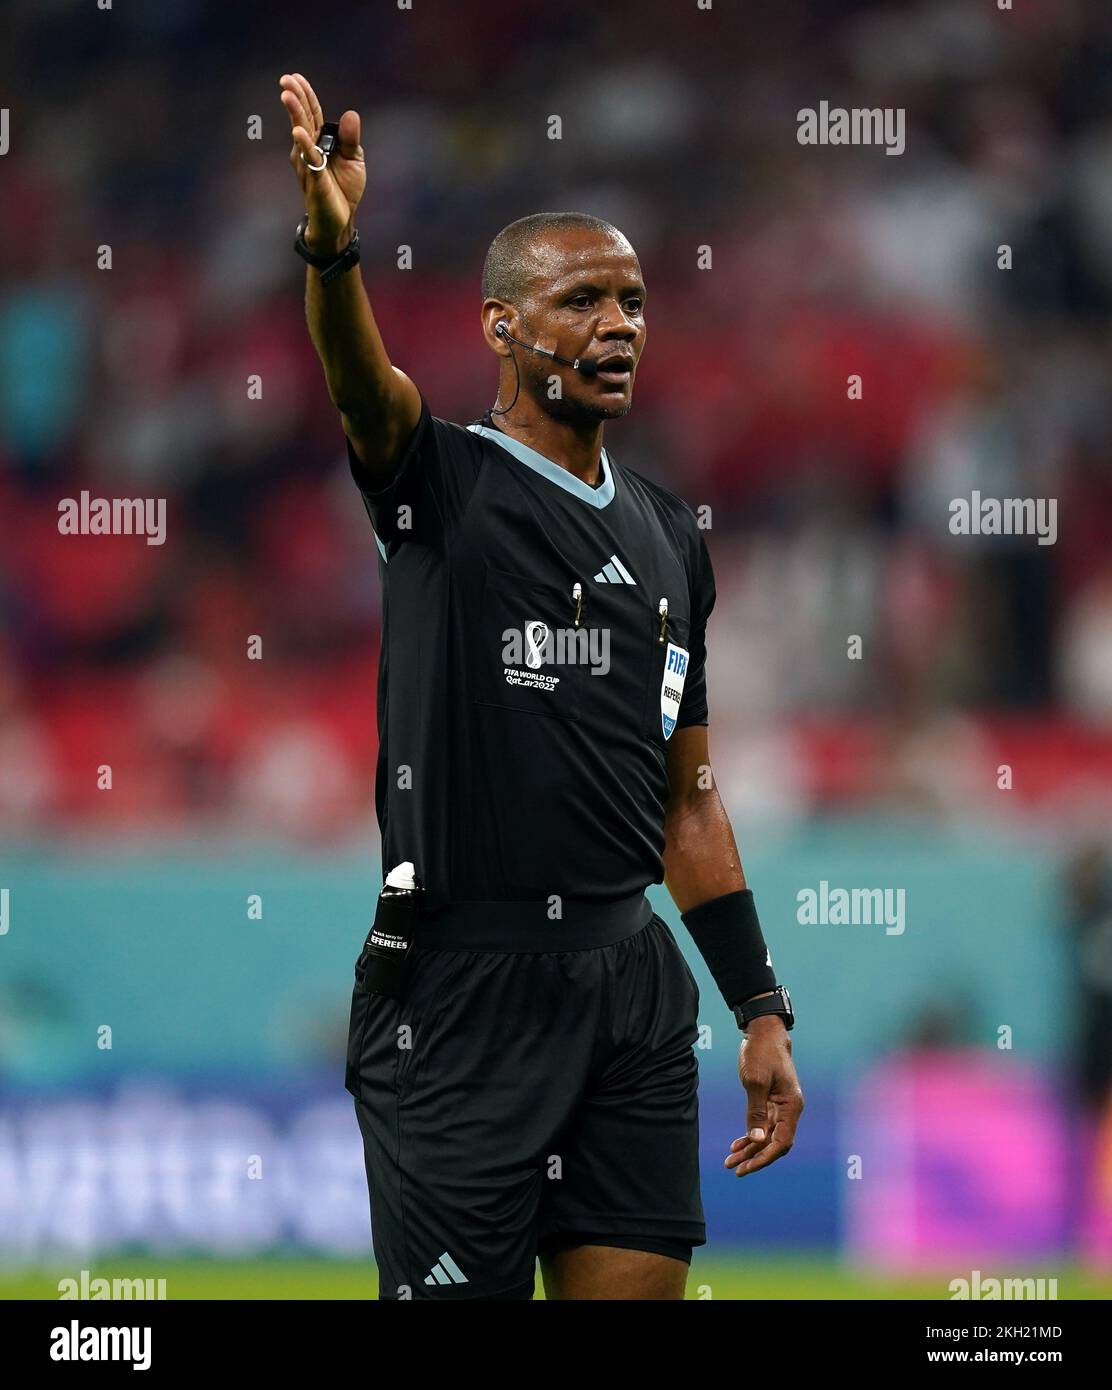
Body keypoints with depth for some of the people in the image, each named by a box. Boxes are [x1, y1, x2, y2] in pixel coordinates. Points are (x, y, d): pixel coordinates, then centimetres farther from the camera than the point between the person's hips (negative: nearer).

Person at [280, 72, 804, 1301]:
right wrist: (331, 245, -46)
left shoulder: (667, 536, 15)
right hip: (461, 982, -5)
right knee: (462, 1290, -2)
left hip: (632, 977, 5)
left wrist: (762, 1011, 14)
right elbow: (360, 381, -25)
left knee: (636, 1285, 3)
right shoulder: (443, 482, -1)